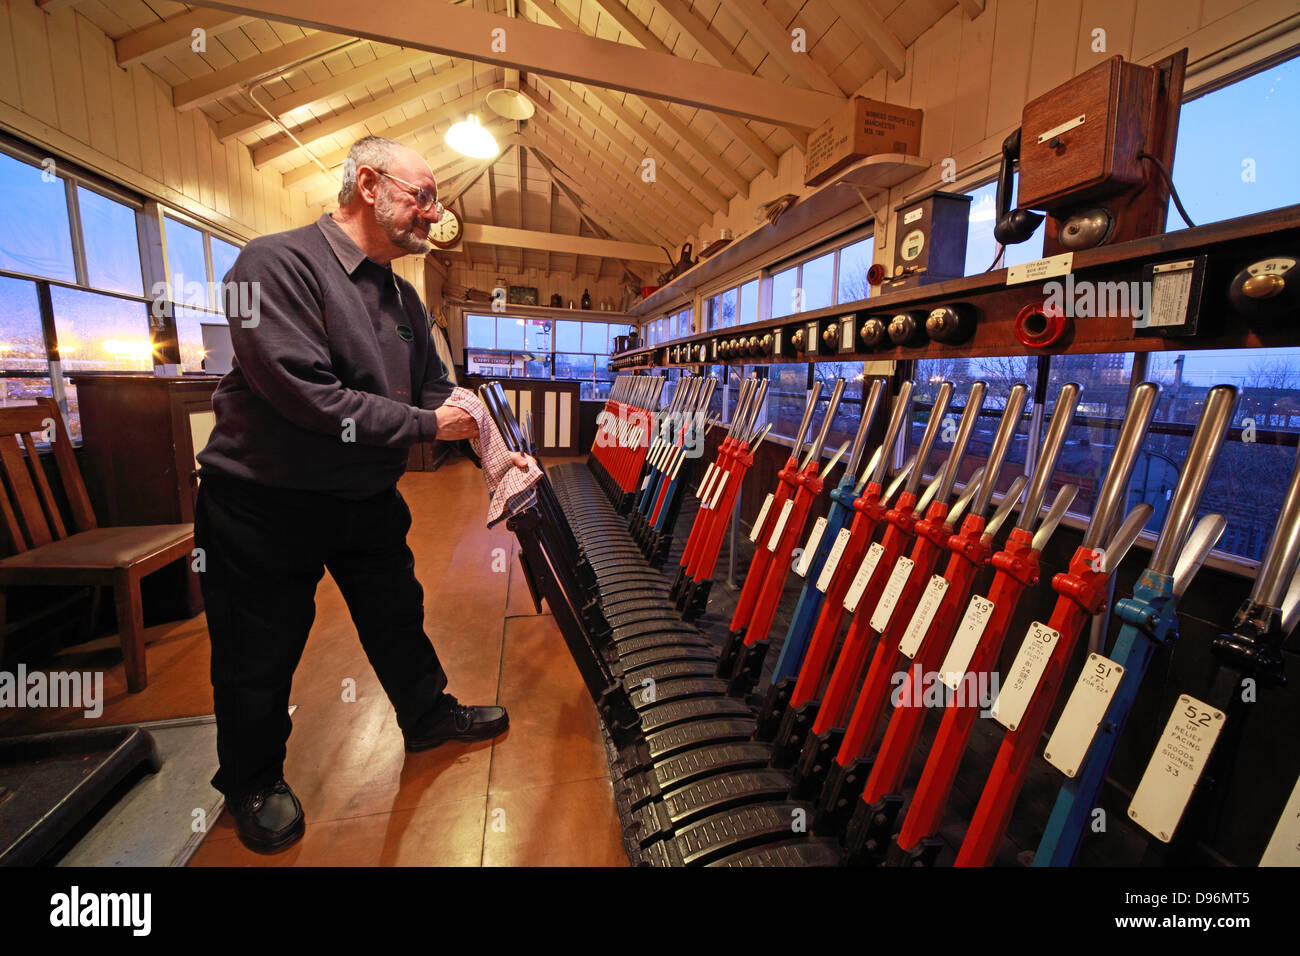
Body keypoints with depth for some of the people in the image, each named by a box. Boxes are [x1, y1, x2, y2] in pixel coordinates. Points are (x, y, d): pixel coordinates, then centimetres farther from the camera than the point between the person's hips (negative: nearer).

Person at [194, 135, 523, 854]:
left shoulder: (402, 297, 6)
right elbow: (306, 395, -28)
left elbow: (436, 389, 8)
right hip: (265, 502, -6)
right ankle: (253, 784, 38)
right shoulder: (277, 263, -19)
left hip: (368, 499, 7)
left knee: (398, 618, 20)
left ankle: (428, 716, 44)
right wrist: (425, 425, -20)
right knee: (259, 658, 12)